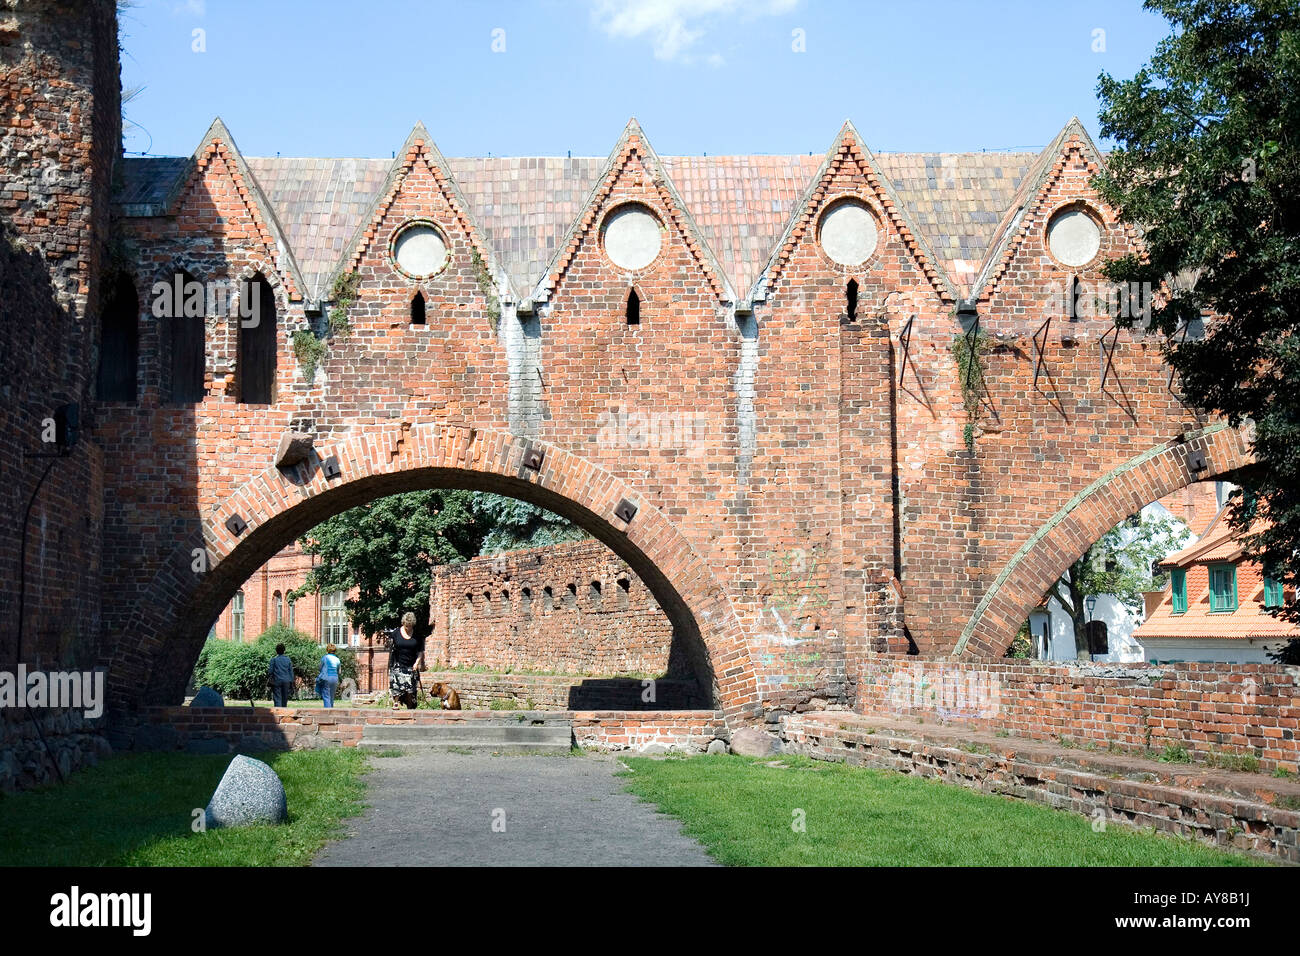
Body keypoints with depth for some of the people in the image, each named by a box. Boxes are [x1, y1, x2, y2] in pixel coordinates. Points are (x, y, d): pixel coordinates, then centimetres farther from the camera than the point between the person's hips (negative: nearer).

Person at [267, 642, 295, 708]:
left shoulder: (274, 659, -4)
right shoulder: (288, 659, 5)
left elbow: (270, 671, -5)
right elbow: (291, 672, 7)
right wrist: (291, 683, 12)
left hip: (277, 681, -3)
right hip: (286, 681, 3)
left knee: (277, 699, -6)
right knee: (285, 700, 11)